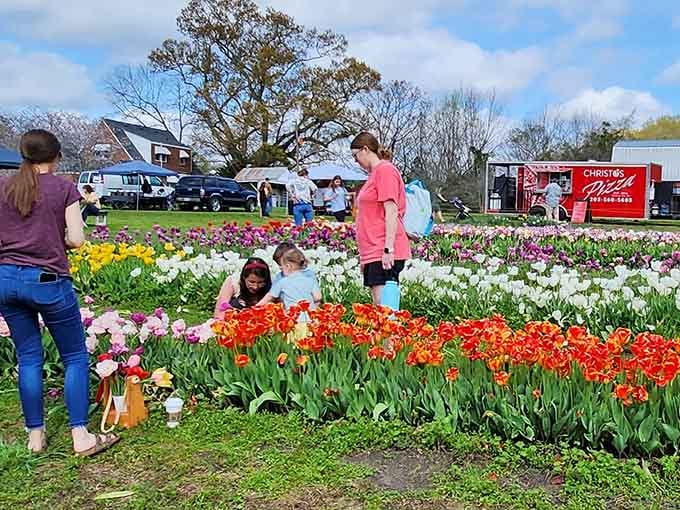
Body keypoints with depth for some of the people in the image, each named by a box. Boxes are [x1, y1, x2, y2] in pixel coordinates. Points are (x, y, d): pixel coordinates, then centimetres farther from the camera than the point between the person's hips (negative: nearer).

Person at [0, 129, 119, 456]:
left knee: (28, 358, 14)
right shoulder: (64, 188, -3)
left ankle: (35, 436, 20)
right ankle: (81, 438, 4)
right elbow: (76, 239, -9)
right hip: (47, 280, -4)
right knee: (75, 357, 7)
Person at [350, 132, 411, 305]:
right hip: (373, 252, 9)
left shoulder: (385, 169, -7)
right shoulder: (374, 173, 20)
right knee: (378, 306, 8)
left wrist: (388, 249, -21)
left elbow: (391, 212, -15)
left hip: (383, 253, -9)